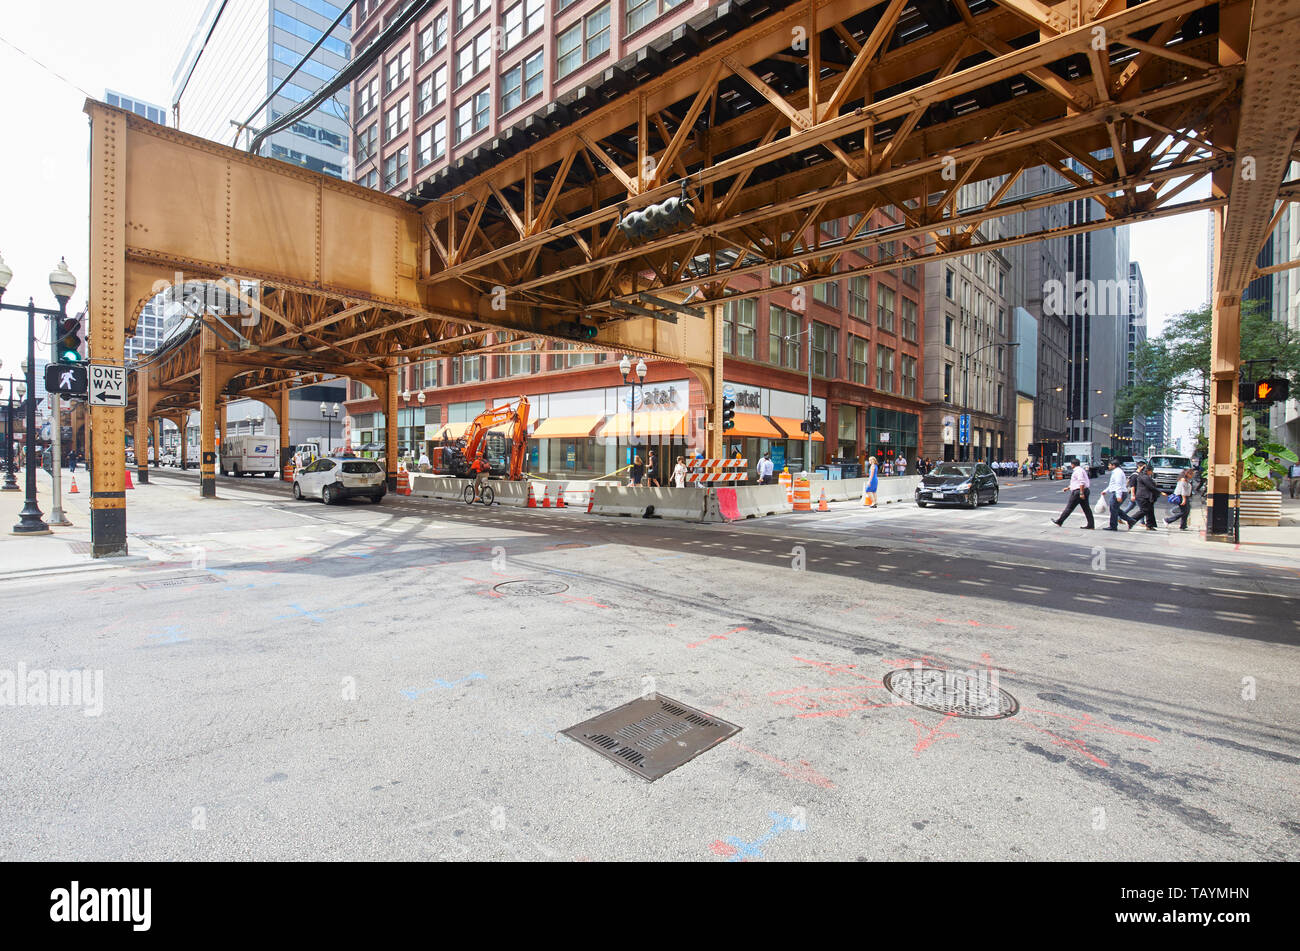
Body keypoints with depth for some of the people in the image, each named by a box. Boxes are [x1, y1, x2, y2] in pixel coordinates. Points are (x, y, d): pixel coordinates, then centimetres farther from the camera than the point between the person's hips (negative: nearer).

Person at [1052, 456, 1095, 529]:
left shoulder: (1078, 471, -13)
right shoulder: (1081, 470, 21)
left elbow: (1082, 483, -23)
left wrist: (1081, 493, -26)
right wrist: (1068, 488, 36)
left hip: (1079, 491, -10)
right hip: (1085, 491, 10)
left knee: (1069, 507, -3)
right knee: (1086, 509, 8)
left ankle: (1059, 522, 3)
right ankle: (1091, 525, 8)